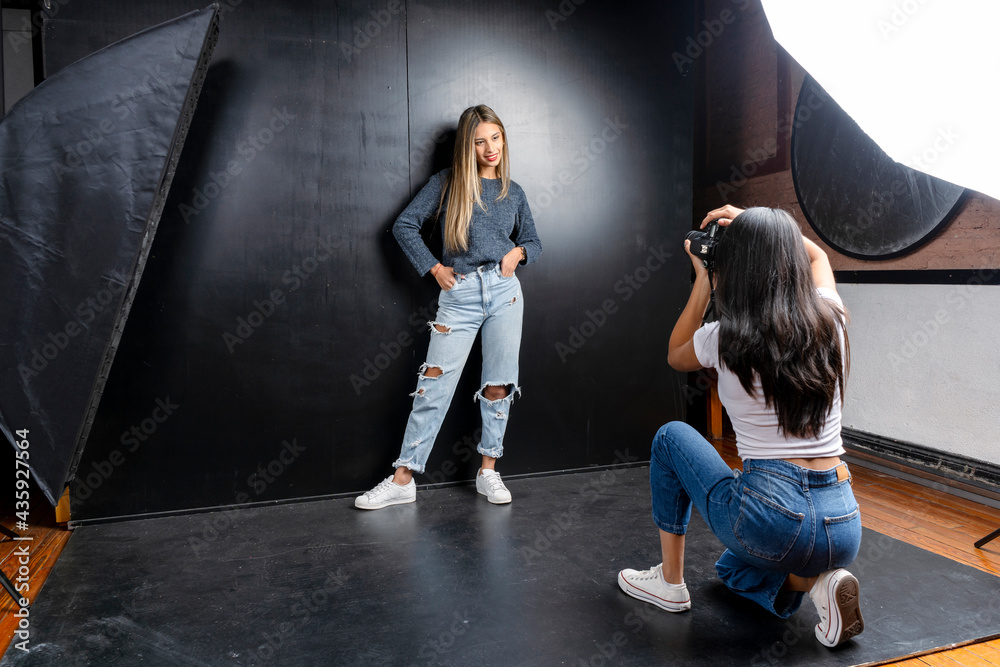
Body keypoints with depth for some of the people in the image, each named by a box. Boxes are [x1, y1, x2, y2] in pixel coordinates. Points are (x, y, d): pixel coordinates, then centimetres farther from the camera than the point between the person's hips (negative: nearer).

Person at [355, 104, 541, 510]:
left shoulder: (513, 193, 15)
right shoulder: (446, 183, 6)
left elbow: (533, 241, 23)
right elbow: (404, 225, 5)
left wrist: (516, 253, 2)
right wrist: (433, 268, -1)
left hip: (504, 292, 3)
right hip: (458, 294, -2)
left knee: (499, 386, 1)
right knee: (434, 385, -6)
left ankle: (488, 472, 16)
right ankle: (402, 480, 1)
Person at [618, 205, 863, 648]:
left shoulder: (724, 340, -10)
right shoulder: (830, 321, 1)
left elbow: (675, 356, 16)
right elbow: (816, 255, 25)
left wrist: (702, 279, 14)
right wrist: (763, 225, 18)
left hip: (768, 517, -5)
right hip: (844, 526, 6)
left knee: (671, 438, 22)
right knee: (731, 569, 37)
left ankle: (670, 582, 26)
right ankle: (816, 581, 6)